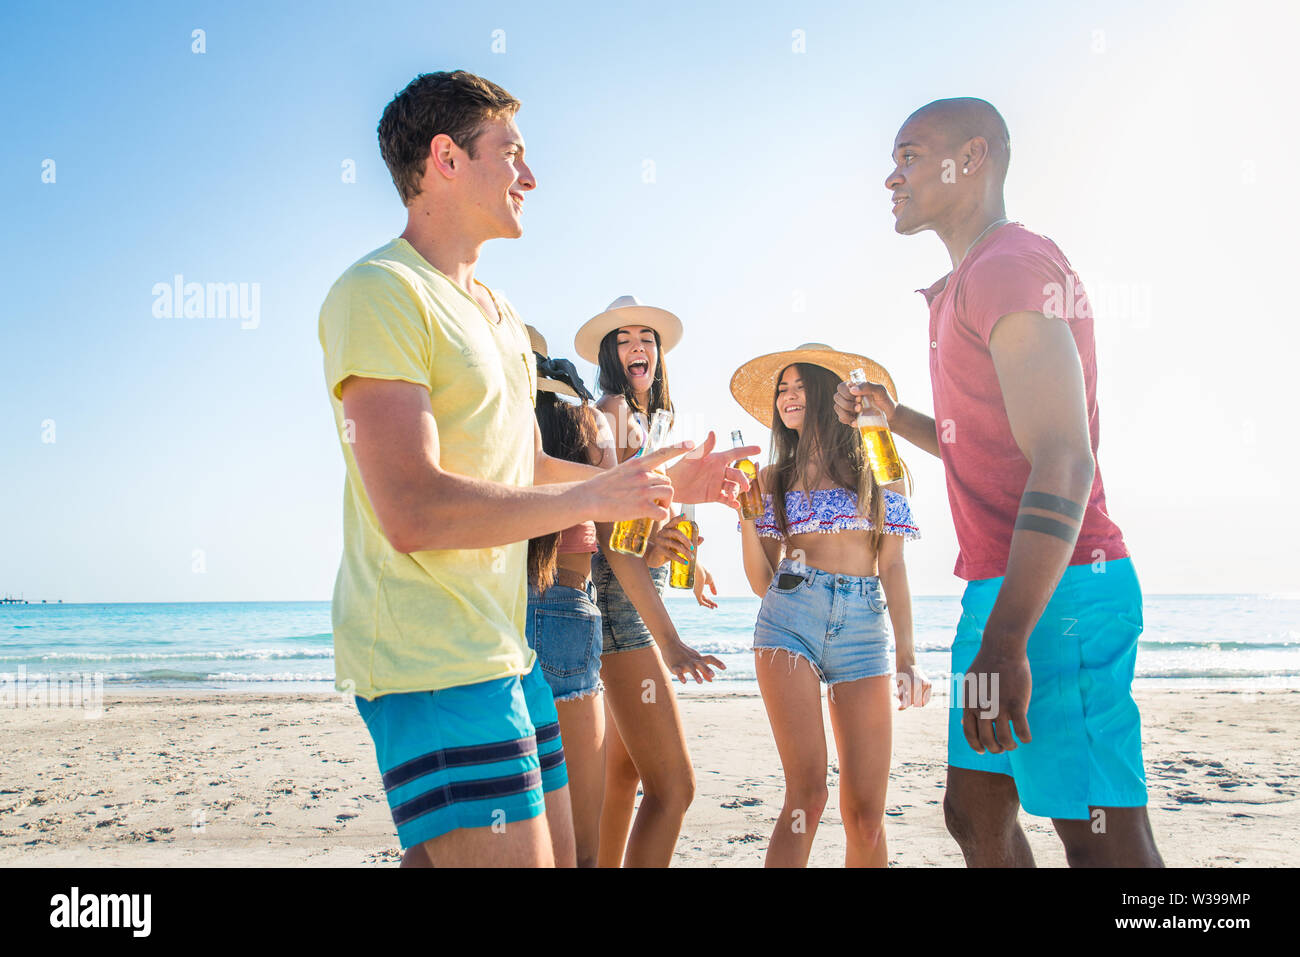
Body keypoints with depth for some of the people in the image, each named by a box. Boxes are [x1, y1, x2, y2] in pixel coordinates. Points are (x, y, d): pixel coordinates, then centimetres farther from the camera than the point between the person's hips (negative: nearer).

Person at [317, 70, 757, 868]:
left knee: (557, 853, 16)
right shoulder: (379, 293, -13)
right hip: (428, 656, -9)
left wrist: (665, 486, 18)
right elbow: (414, 513, -22)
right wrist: (597, 497, -18)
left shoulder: (499, 314, 18)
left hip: (502, 645, 10)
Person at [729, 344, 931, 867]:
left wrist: (907, 657, 2)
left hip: (864, 626, 0)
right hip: (789, 621, 0)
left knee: (865, 813, -4)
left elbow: (893, 568, 10)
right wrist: (745, 514, -2)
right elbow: (763, 582, 12)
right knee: (807, 790, -14)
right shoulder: (772, 480, 15)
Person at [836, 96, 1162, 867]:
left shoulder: (1012, 266, -12)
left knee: (1104, 842, -5)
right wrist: (892, 415, 16)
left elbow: (1063, 465, -22)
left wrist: (1003, 641, -28)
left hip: (1053, 594, -11)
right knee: (976, 816, 15)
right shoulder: (968, 288, 21)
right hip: (1001, 591, 11)